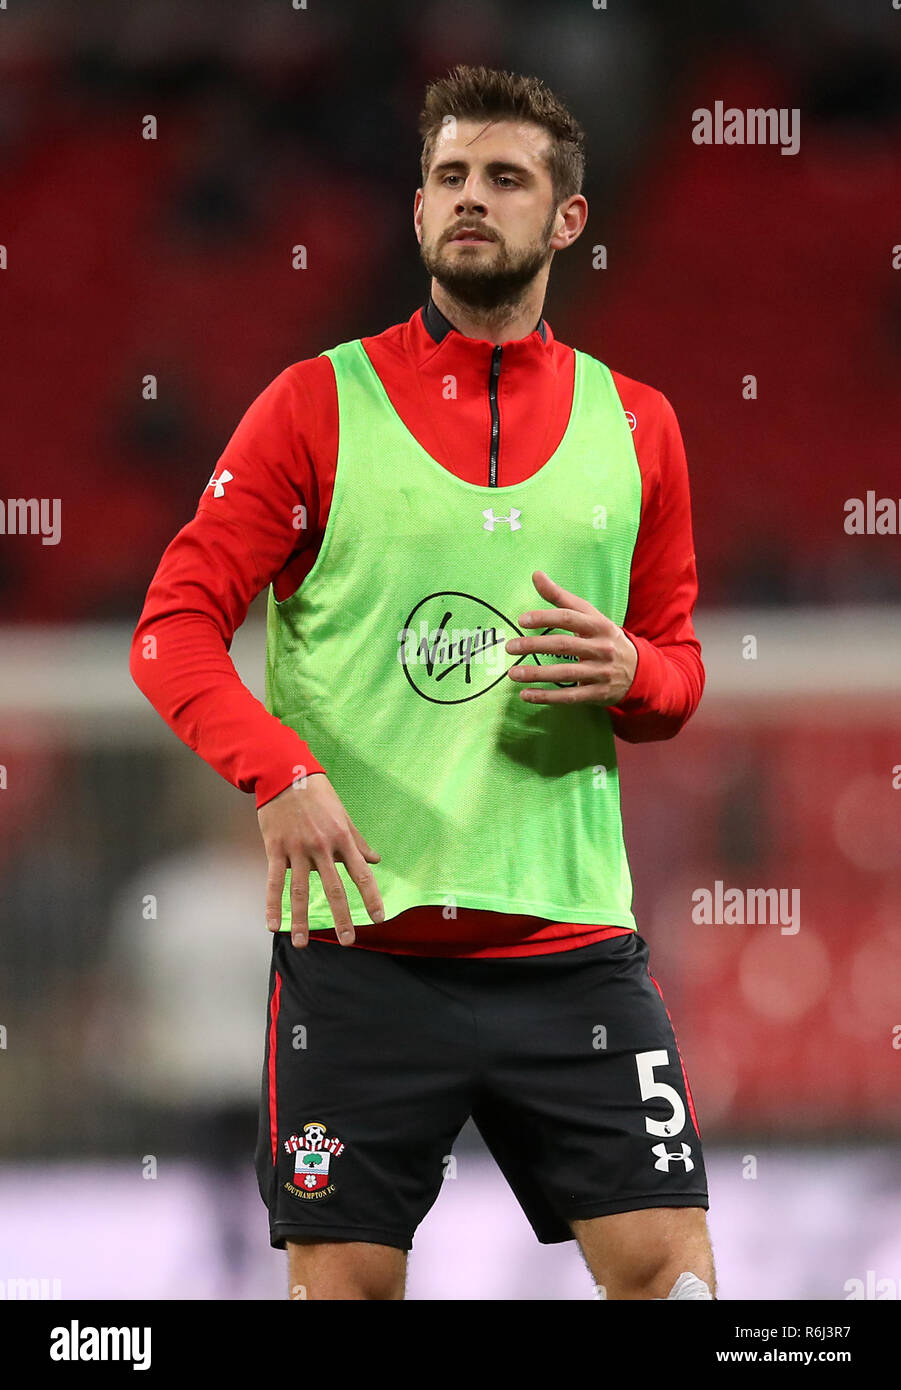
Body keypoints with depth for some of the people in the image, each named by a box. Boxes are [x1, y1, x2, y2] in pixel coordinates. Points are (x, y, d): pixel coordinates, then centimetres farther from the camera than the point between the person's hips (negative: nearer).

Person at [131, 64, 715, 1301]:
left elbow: (678, 671, 19)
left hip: (571, 942, 2)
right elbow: (174, 631, -1)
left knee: (669, 1268, -5)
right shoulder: (321, 404, 3)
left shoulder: (635, 424, 11)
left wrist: (629, 672, -6)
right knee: (342, 1279, 0)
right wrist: (283, 775, -18)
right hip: (360, 939, -2)